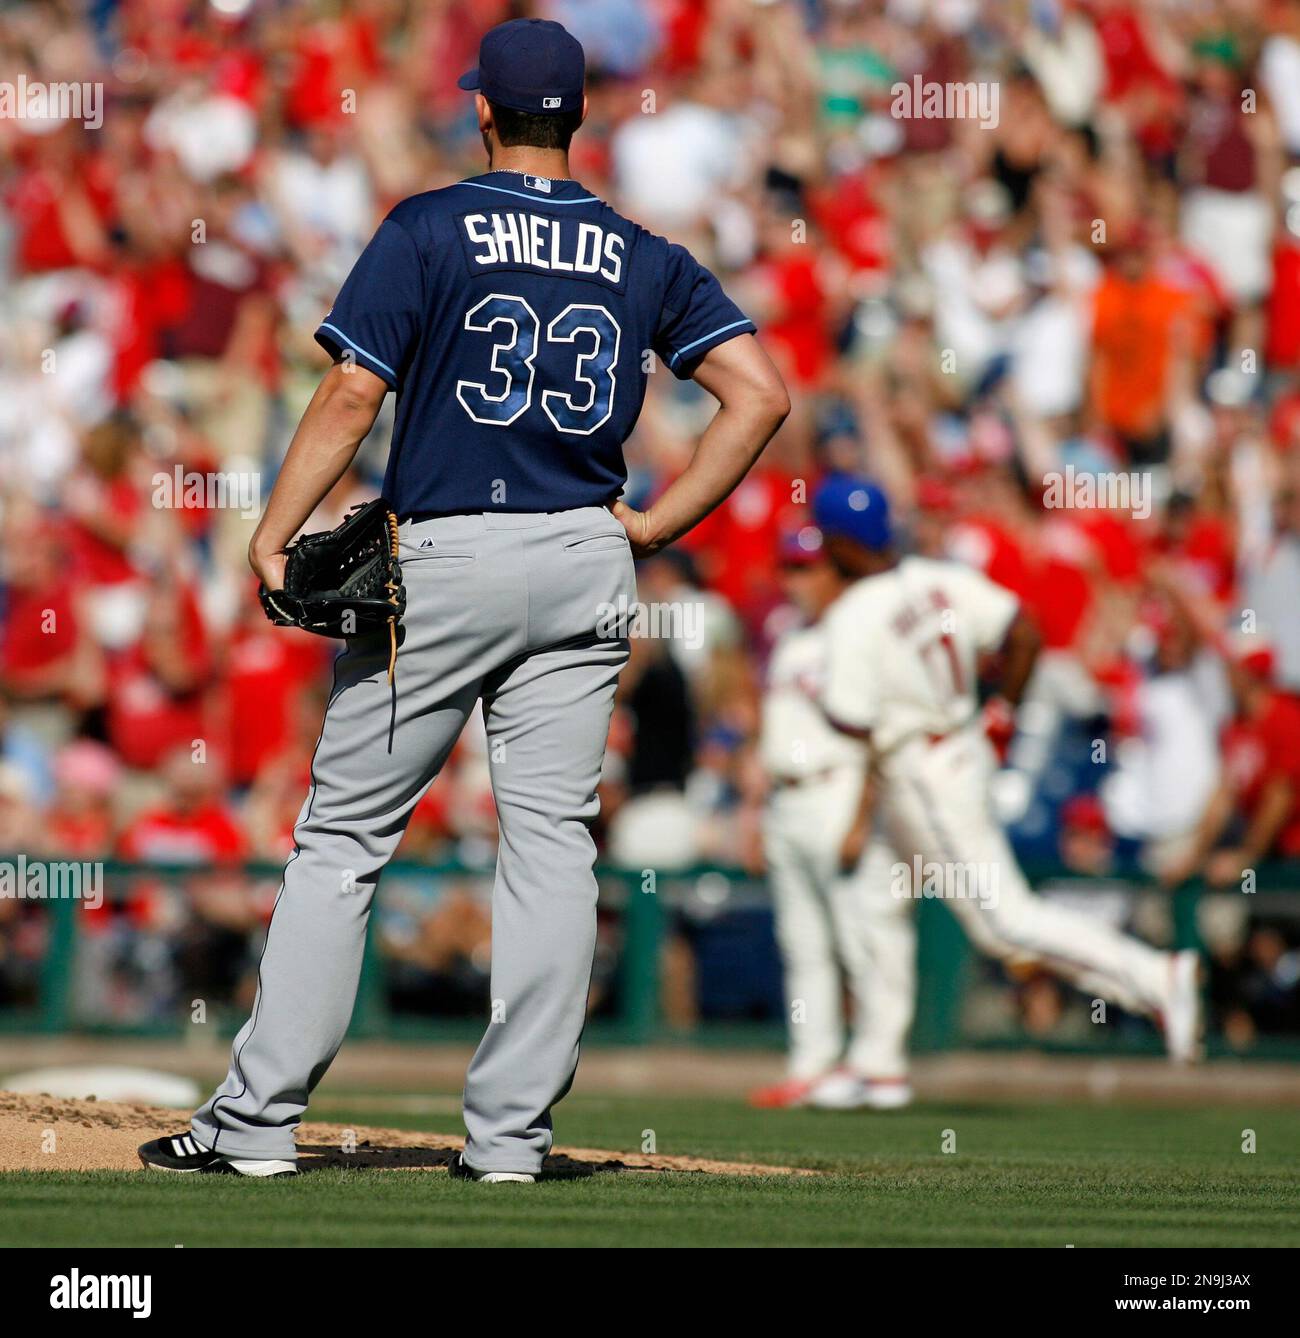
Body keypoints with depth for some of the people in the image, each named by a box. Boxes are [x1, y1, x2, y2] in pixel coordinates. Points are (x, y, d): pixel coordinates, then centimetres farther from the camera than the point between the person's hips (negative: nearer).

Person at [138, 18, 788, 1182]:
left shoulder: (429, 230, -4)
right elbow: (761, 394, 0)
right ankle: (511, 1131, 1)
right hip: (584, 564, 3)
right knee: (551, 838, 4)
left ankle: (260, 1119, 1)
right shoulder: (643, 258, 7)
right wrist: (656, 525, 4)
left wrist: (272, 540, -9)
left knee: (344, 834, 3)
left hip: (444, 560, -3)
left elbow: (353, 394, -12)